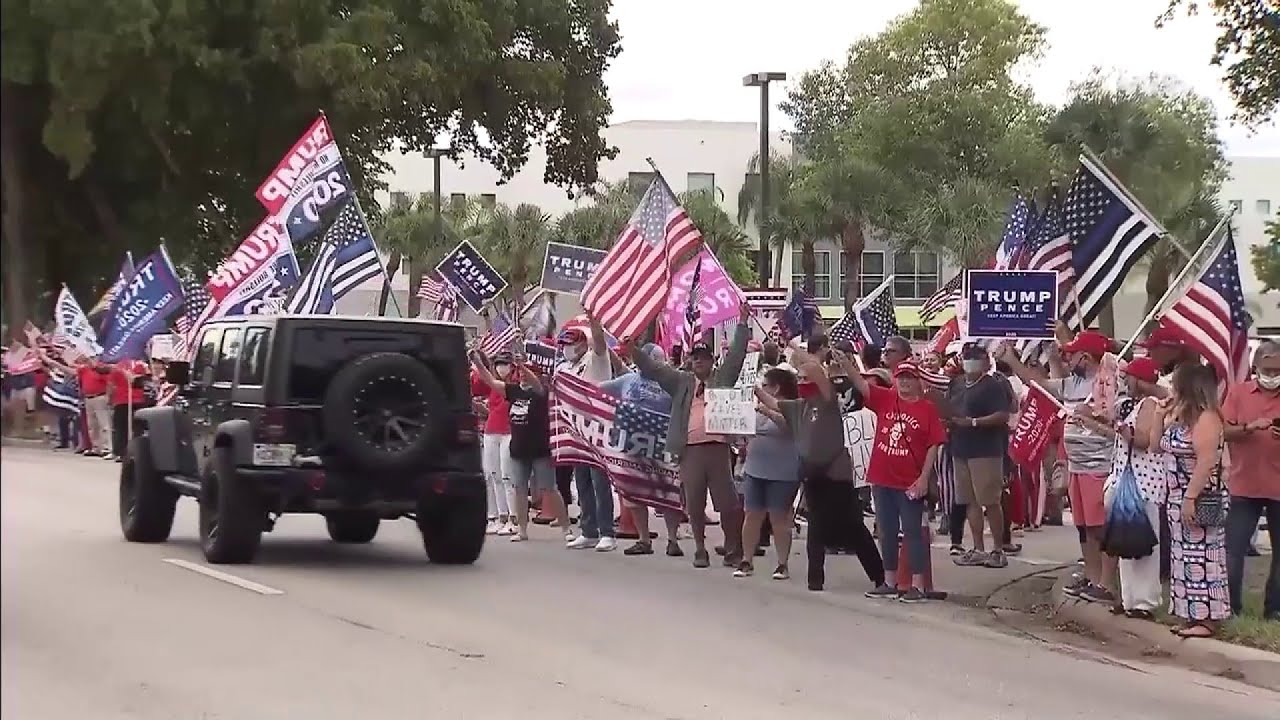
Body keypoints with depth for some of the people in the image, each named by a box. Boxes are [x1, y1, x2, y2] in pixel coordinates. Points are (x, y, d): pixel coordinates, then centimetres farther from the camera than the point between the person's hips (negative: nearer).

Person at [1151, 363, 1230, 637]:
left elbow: (1207, 462, -24)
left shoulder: (1206, 418, -17)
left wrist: (1190, 498, -26)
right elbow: (1157, 445, 21)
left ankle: (1207, 619, -2)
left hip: (1200, 498, -10)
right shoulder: (1179, 416, 12)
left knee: (1201, 557, -6)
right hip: (1179, 496, 10)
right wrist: (1160, 415, 8)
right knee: (1186, 556, 12)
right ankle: (1193, 615, 18)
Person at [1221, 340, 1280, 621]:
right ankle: (1229, 606, 9)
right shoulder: (1238, 392, 2)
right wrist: (1250, 427, -20)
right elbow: (1224, 431, -3)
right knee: (1233, 549, 0)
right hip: (1244, 485, -1)